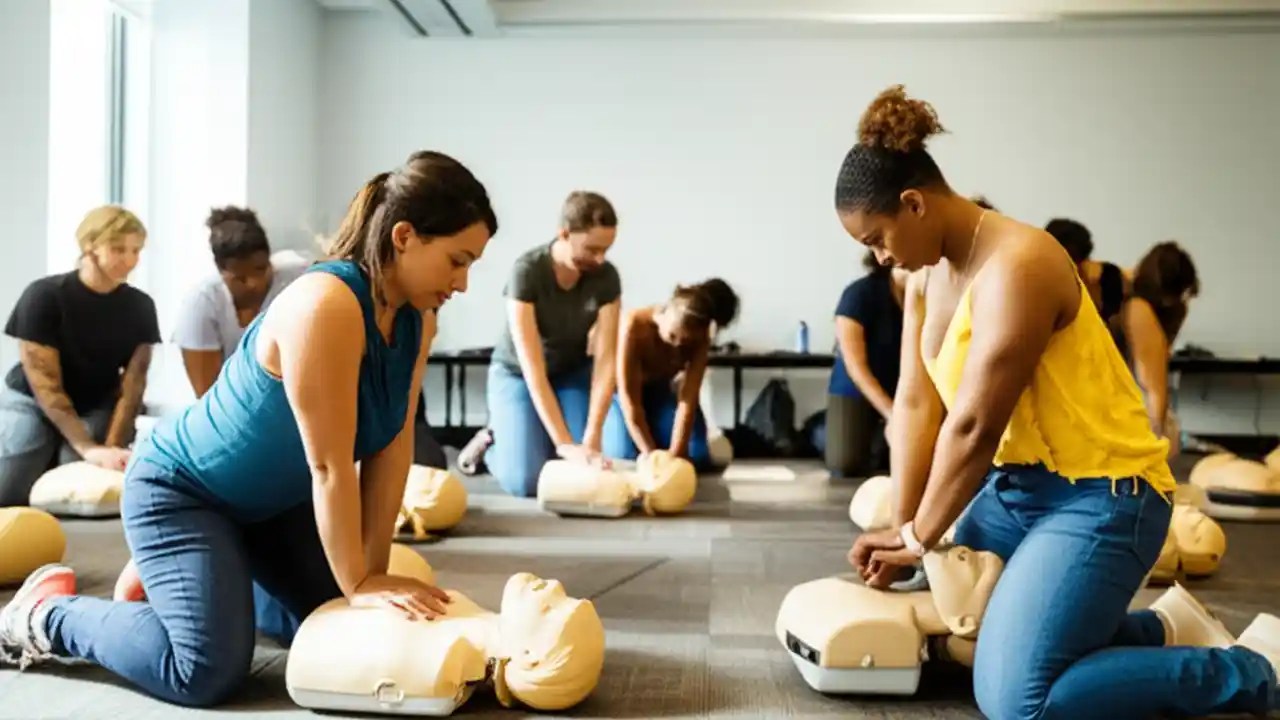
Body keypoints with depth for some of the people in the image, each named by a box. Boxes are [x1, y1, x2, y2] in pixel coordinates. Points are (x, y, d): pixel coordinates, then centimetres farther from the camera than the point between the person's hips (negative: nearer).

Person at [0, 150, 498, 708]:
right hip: (180, 489, -9)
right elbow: (330, 465, -31)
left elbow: (391, 449, -8)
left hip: (274, 499, 9)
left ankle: (185, 577, 29)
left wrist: (373, 572, -10)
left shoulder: (417, 319, -8)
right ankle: (45, 613, 8)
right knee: (209, 674, -17)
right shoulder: (326, 307, -34)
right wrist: (359, 584, -22)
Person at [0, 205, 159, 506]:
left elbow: (132, 384, -11)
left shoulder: (140, 306, -8)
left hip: (97, 407, 2)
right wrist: (89, 449, -31)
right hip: (31, 402, -2)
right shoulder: (43, 295, -19)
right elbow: (45, 386, -21)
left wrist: (112, 447, -25)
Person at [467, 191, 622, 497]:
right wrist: (565, 444, -38)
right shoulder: (527, 271, -30)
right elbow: (533, 370, -33)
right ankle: (491, 441, 13)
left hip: (572, 373, 3)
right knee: (526, 481, -19)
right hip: (517, 374, -3)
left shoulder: (607, 277, -21)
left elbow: (605, 360, -22)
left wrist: (591, 439, -31)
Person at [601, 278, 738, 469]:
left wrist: (675, 453, -35)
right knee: (624, 455, -26)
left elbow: (688, 400, -26)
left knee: (697, 457, -14)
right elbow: (630, 402, -34)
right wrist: (651, 454, -36)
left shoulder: (700, 339, -23)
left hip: (658, 391, 3)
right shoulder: (633, 326, -36)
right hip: (619, 392, -3)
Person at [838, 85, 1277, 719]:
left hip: (1100, 493, -10)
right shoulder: (928, 273, 5)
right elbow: (915, 403, 1)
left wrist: (920, 539, -12)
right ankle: (1154, 632, 25)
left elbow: (973, 427, -24)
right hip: (1018, 484, 10)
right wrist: (902, 529, -5)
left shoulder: (1015, 267, -25)